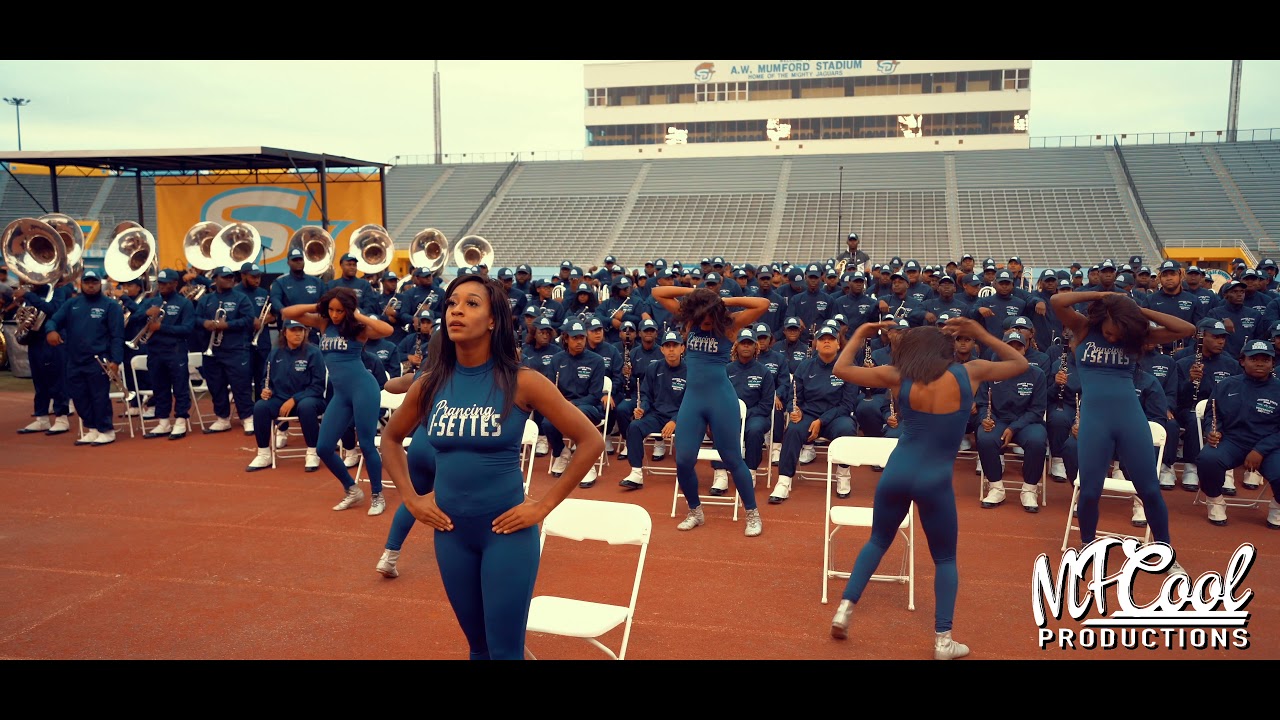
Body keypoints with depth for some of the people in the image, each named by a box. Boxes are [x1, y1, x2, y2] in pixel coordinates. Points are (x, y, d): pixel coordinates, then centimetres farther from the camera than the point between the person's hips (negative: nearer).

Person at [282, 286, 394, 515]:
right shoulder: (323, 323, 10)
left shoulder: (359, 329, -5)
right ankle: (352, 490, 23)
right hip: (340, 394, 7)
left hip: (363, 389, -6)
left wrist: (359, 316, -14)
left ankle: (377, 497, 15)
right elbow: (288, 313, 11)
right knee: (323, 448, 5)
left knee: (366, 445, -1)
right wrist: (316, 306, 2)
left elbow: (387, 330, -24)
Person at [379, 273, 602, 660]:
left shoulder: (522, 382, -12)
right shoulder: (430, 384, 0)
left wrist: (543, 505, -10)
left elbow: (591, 441, -9)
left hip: (507, 530, -4)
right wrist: (411, 498, 6)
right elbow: (391, 439, 18)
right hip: (451, 530, 4)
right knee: (477, 644, 17)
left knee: (504, 649, 0)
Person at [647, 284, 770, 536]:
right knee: (683, 460, 2)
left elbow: (764, 304, -18)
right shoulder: (687, 319, 2)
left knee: (732, 459, 4)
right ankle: (695, 511, 25)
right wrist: (692, 292, -5)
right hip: (692, 398, 4)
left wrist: (727, 301, -12)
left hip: (721, 398, -4)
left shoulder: (729, 324, -7)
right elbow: (657, 293, 4)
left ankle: (753, 514, 20)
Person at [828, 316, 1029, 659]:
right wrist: (980, 333, 16)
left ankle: (845, 608, 16)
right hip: (936, 480, -1)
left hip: (897, 473, 2)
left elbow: (841, 369, 8)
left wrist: (860, 334, 20)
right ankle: (943, 640, 10)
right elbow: (1020, 364, 16)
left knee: (878, 541, 24)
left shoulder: (897, 377, -1)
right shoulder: (969, 372, -1)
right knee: (945, 559, 17)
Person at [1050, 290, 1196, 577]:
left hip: (1131, 416, 1)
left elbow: (1188, 329, -1)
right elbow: (1056, 301, -15)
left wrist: (1141, 311, -3)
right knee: (1089, 491, 3)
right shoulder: (1083, 329, 1)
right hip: (1094, 417, -1)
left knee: (1150, 490, 7)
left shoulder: (1137, 335, 4)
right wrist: (1099, 295, -8)